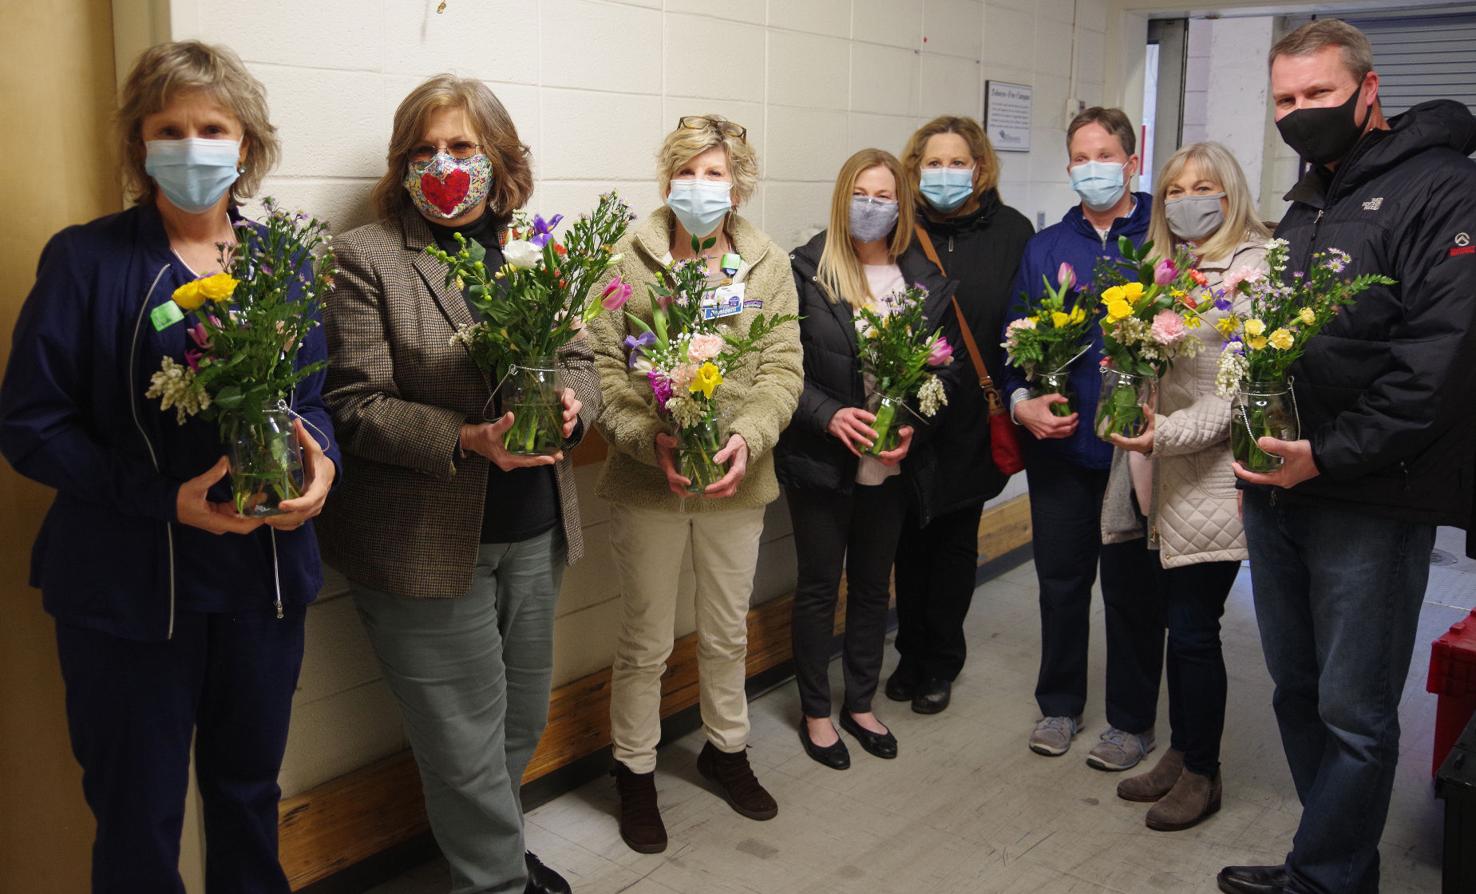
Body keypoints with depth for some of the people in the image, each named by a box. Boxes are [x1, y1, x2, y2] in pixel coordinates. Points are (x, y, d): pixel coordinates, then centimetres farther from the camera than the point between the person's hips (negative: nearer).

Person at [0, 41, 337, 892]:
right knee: (138, 821, 11)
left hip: (265, 577, 4)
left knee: (251, 795, 19)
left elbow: (315, 394, 10)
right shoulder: (86, 260, -7)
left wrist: (318, 456, -13)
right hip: (130, 588, -3)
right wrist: (164, 498, -21)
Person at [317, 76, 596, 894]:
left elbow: (578, 359, 11)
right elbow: (354, 407, -12)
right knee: (467, 738, 4)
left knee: (522, 717, 19)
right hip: (429, 542, -5)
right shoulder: (365, 258, -7)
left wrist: (570, 404, -13)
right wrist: (469, 441, -24)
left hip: (533, 532, 6)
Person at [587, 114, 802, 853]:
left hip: (735, 480, 3)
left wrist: (748, 437, -21)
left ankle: (725, 748, 43)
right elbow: (602, 368, -9)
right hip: (646, 480, -2)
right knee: (645, 642, 10)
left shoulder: (768, 265, 1)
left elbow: (783, 369, -4)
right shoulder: (628, 260, -7)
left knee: (728, 632, 20)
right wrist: (649, 439, -24)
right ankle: (635, 772, 31)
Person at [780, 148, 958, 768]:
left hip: (892, 465, 4)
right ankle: (815, 712, 26)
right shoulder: (807, 271, -7)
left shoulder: (926, 281, 3)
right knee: (818, 586, 9)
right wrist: (830, 415, -20)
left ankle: (860, 704, 34)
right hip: (820, 461, -3)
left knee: (873, 586, 16)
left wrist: (913, 426, -11)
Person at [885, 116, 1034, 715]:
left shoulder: (1012, 232, 0)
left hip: (973, 419, 0)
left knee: (956, 538, 12)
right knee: (911, 537, 12)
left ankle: (941, 663, 27)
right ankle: (912, 653, 30)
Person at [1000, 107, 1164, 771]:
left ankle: (1132, 719, 25)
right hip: (1058, 441, 3)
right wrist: (1022, 401, -7)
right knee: (1060, 577, 13)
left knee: (1132, 585, 8)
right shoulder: (1045, 248, 8)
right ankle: (1059, 704, 31)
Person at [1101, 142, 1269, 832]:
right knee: (1175, 618, 13)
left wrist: (1169, 433, -23)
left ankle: (1201, 773, 18)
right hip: (1162, 474, 6)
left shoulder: (1254, 269, -8)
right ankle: (1180, 755, 28)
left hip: (1214, 478, -6)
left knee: (1194, 628, 0)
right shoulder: (1166, 268, 15)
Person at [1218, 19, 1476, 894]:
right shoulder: (1305, 203, 17)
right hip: (1278, 486, 8)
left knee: (1353, 714, 2)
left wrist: (1329, 455, -21)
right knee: (1298, 690, 15)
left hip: (1369, 500, -8)